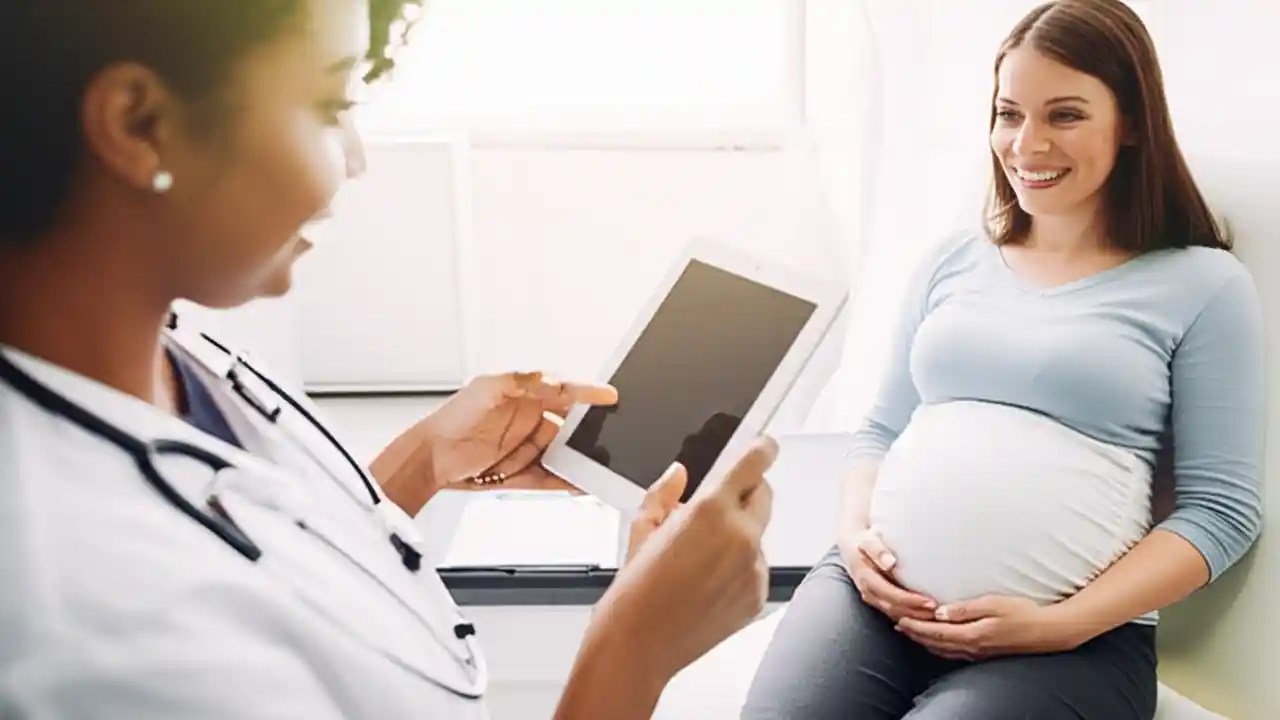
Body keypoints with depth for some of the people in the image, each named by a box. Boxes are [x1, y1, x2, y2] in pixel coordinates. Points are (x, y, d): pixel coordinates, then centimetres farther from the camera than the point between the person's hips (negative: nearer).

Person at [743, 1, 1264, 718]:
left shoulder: (1202, 284, 3)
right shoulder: (954, 263, 16)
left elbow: (1221, 507, -2)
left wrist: (1064, 625, -13)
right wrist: (856, 534, -1)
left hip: (1077, 630, -2)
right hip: (881, 591, 3)